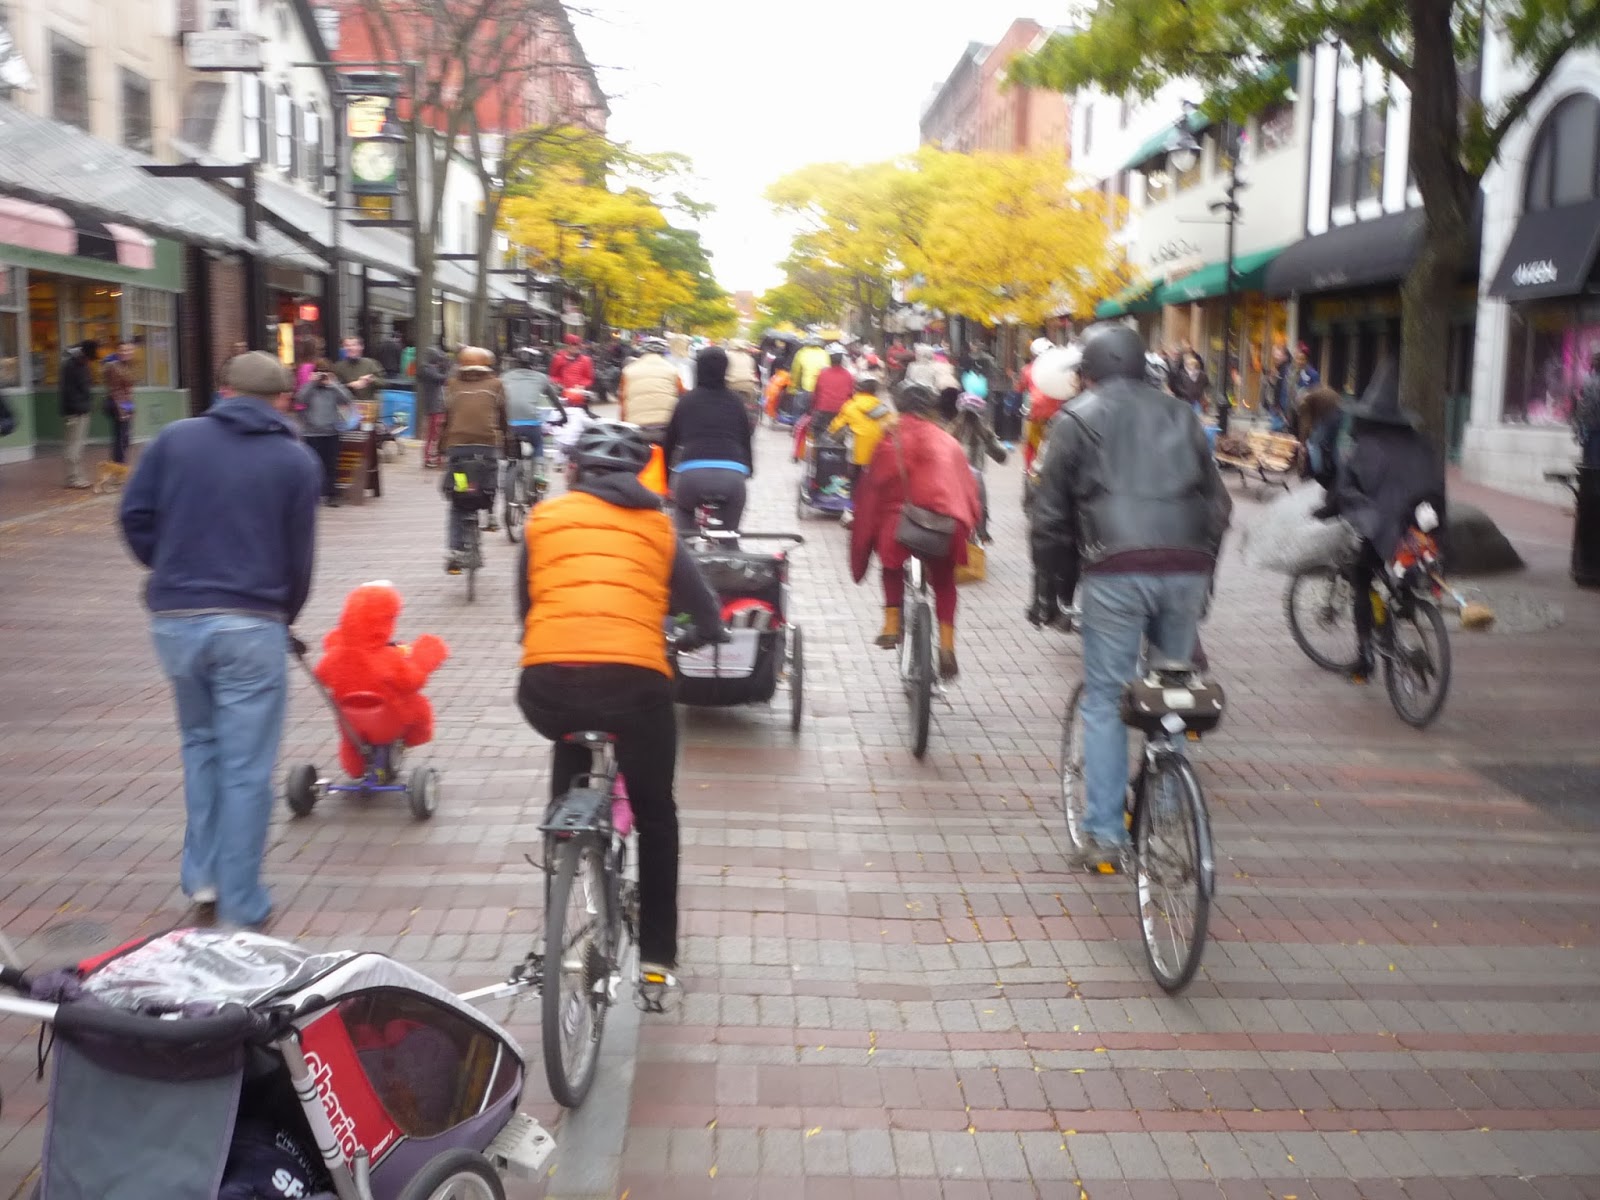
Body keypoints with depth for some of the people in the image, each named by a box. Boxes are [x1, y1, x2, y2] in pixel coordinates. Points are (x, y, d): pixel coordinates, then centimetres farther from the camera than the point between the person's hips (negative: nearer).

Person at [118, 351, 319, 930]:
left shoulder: (175, 438, 7)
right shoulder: (296, 460, 2)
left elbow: (135, 515, 4)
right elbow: (299, 556, 4)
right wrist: (285, 617, 19)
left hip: (173, 618, 3)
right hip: (250, 623, -3)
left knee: (200, 742, 24)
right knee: (246, 769, 3)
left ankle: (202, 874, 24)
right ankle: (240, 907, 9)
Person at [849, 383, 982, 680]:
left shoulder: (889, 443, 3)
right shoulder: (948, 443, 6)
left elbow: (870, 491, 6)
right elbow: (967, 487, 10)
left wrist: (864, 540, 16)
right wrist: (968, 524, 25)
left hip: (898, 524, -1)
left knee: (892, 568, 30)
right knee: (944, 583, 22)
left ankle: (892, 623, 16)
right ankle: (947, 644, 8)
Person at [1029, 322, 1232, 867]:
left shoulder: (1077, 418, 9)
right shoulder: (1180, 414, 20)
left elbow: (1052, 516, 5)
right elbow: (1218, 504, 18)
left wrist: (1047, 592, 13)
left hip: (1116, 572, -3)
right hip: (1186, 569, 4)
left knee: (1104, 700, 4)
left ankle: (1105, 833, 3)